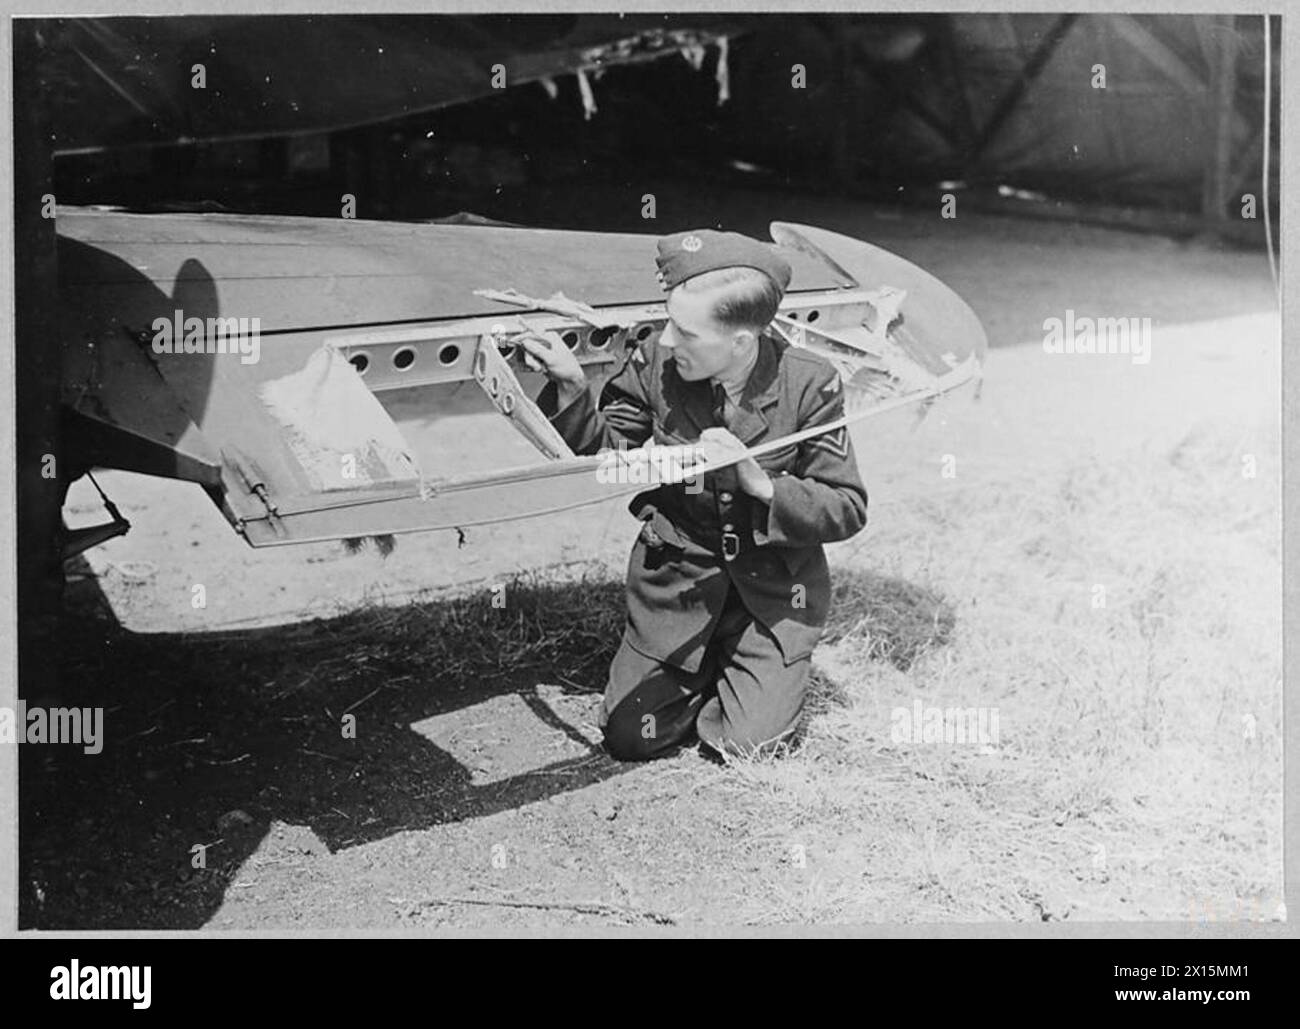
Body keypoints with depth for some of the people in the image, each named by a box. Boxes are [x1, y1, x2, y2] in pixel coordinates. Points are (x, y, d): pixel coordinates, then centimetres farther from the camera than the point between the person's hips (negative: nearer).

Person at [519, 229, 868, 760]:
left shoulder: (809, 385, -17)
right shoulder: (654, 364, -12)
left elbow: (847, 509, -12)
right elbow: (605, 451, -1)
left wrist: (760, 482, -27)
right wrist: (571, 385, -18)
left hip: (774, 581, -2)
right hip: (677, 572, 2)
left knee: (751, 741, -9)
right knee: (629, 738, 0)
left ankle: (746, 670, 26)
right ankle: (708, 667, 30)